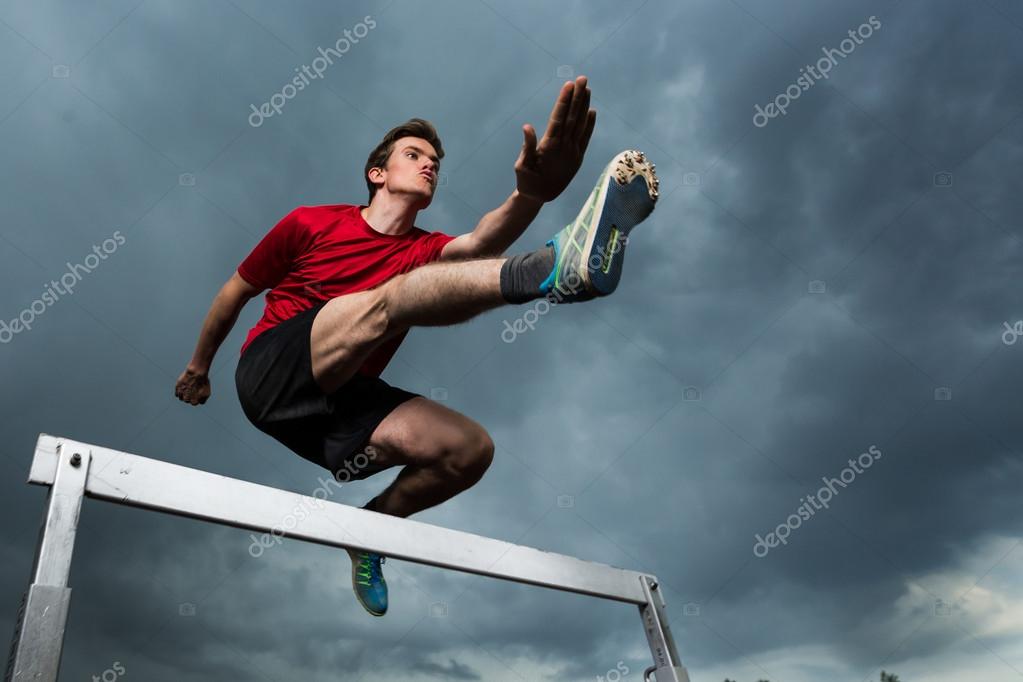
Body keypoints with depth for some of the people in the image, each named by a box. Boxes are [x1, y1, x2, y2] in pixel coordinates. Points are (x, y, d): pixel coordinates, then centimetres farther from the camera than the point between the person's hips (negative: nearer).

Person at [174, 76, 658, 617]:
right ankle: (550, 268, -56)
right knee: (386, 301, -31)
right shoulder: (311, 223, 7)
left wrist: (531, 195, -36)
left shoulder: (426, 252, 11)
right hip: (271, 373, -4)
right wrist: (198, 366, 27)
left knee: (470, 448, -19)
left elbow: (480, 242, -15)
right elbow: (236, 292, 19)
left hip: (339, 410, 4)